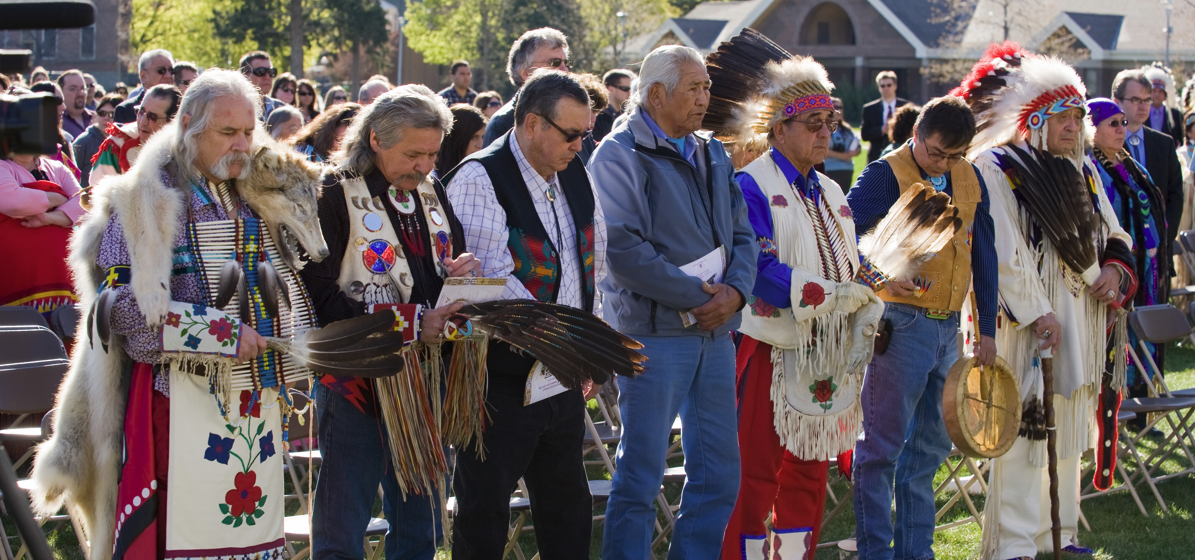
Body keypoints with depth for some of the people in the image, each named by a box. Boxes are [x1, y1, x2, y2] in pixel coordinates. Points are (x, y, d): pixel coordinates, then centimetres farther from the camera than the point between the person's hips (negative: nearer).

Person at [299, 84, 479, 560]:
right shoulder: (336, 196, -9)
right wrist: (409, 323, -22)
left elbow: (451, 266, 24)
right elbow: (322, 297, -17)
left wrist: (461, 271, -1)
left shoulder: (431, 193, 12)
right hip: (357, 383, -6)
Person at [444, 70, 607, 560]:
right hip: (501, 378, -7)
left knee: (568, 506, 15)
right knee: (485, 508, 0)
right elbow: (493, 281, -23)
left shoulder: (576, 178, 11)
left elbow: (594, 270, 19)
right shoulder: (479, 179, -14)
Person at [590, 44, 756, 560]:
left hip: (716, 331, 7)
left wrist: (734, 291, -7)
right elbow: (622, 247, -18)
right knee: (640, 476, -2)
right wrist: (695, 296, -17)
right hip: (654, 331, -7)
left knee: (719, 473, 10)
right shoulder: (619, 155, -8)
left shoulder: (713, 156, 16)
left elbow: (742, 234, 14)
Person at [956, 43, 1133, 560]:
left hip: (1081, 319, 7)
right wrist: (1038, 313, -19)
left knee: (1068, 427, 13)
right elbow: (1003, 253, -15)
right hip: (1024, 322, -7)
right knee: (1022, 429, -7)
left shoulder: (1081, 171, 13)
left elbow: (1114, 235, 21)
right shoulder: (995, 168, -9)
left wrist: (1114, 268, -1)